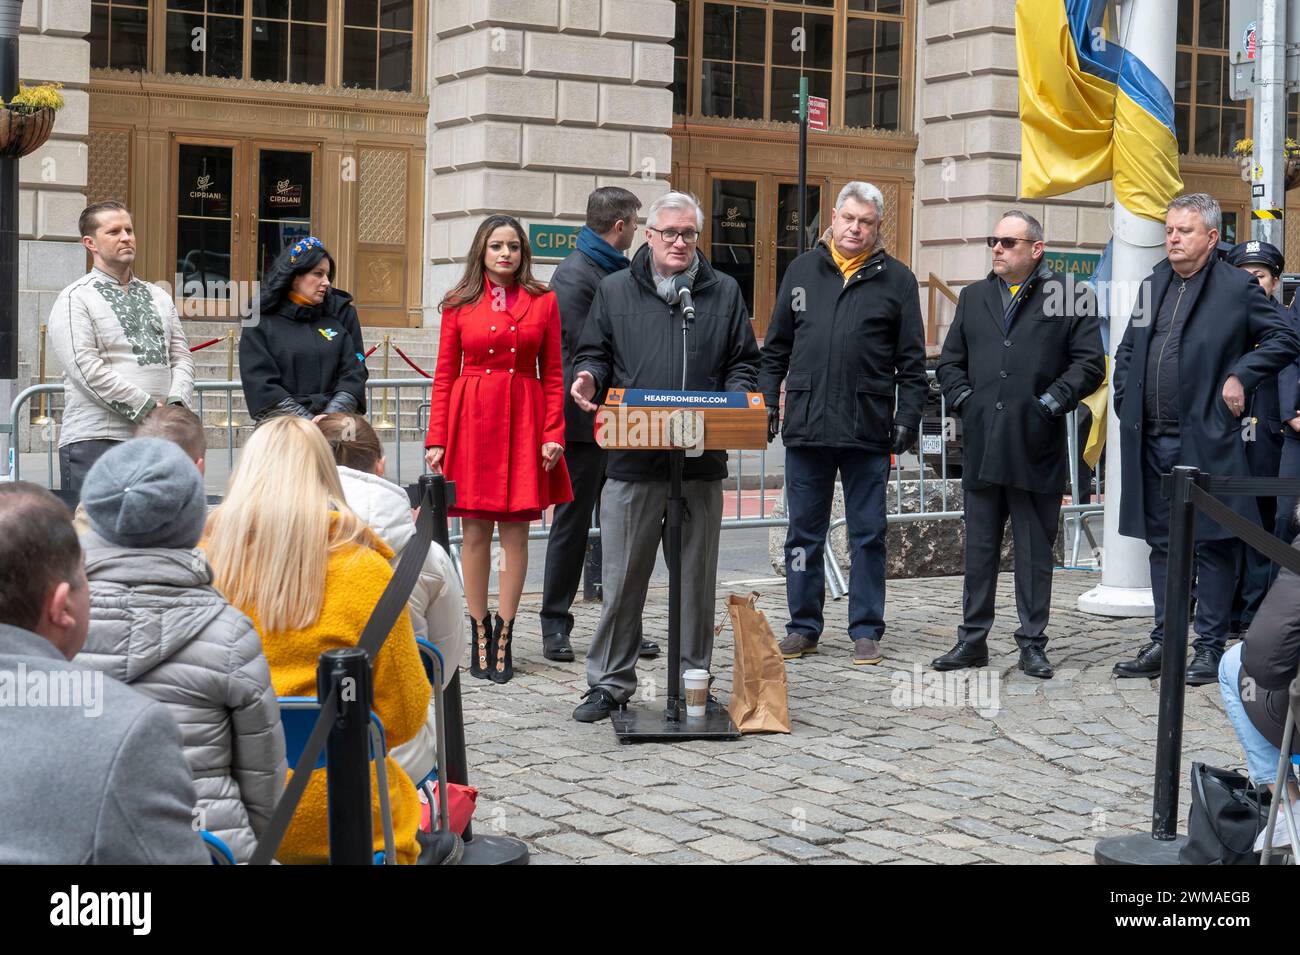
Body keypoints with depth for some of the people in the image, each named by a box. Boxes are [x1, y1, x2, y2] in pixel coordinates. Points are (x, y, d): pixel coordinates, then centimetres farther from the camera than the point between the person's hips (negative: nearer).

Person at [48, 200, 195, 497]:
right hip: (97, 439, -5)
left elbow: (181, 358, 15)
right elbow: (87, 369, -12)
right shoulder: (75, 299, 0)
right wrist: (149, 409, -14)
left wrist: (175, 404, -5)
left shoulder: (158, 297, 19)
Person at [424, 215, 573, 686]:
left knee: (515, 531, 1)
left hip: (523, 419, 0)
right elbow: (444, 375, 6)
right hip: (470, 418, 0)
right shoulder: (460, 304, 5)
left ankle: (504, 636, 8)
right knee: (474, 531, 2)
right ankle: (480, 631, 13)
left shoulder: (543, 302, 5)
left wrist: (553, 433, -4)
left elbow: (553, 373, 6)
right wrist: (437, 439, 0)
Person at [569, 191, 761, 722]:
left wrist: (735, 397, -7)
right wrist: (588, 378, -10)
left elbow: (743, 362, 12)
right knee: (622, 579, 3)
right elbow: (593, 354, 12)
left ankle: (693, 679, 19)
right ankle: (609, 683, 12)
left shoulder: (723, 293, 12)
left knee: (696, 579, 8)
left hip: (702, 463, 1)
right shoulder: (615, 290, 10)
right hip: (631, 461, -1)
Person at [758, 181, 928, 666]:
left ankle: (866, 630, 12)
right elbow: (776, 348, 15)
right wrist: (768, 401, 6)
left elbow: (912, 361, 3)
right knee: (804, 533, 8)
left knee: (868, 535, 4)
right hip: (805, 425, 2)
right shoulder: (803, 271, 11)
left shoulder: (896, 279, 4)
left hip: (868, 427, -2)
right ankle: (803, 626, 17)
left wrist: (908, 418, -4)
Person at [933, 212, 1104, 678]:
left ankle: (1033, 644, 12)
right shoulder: (973, 298, 15)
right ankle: (973, 640, 16)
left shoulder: (1069, 299, 1)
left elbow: (1090, 363, -2)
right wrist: (963, 399, 2)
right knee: (979, 549, 9)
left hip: (1036, 448, -4)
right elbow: (950, 361, 19)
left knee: (1035, 551, 4)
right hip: (982, 447, 4)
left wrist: (1052, 402, -10)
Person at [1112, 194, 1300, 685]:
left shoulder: (1237, 287, -4)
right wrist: (1125, 404, 10)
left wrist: (1240, 377, -11)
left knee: (1211, 544, 0)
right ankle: (1165, 642, 21)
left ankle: (1209, 648, 7)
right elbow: (1126, 352, 22)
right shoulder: (1154, 285, 14)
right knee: (1163, 543, 12)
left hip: (1205, 441, -6)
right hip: (1153, 441, 6)